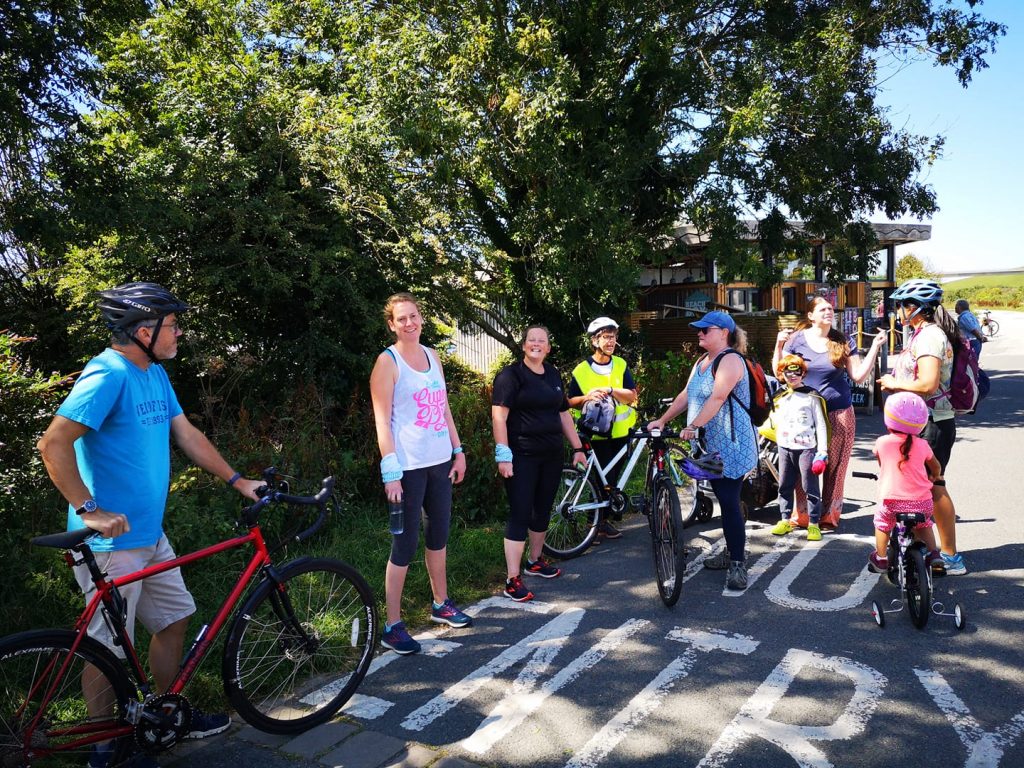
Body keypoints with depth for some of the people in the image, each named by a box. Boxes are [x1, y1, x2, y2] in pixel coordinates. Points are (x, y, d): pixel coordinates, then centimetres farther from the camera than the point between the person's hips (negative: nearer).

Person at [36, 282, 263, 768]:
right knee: (109, 648, 5)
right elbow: (53, 444, -24)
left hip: (150, 533, 9)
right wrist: (89, 510, -25)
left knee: (174, 618, 18)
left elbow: (186, 434, 13)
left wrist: (236, 481, 11)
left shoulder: (155, 374, 9)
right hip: (110, 539, -9)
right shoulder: (108, 374, -20)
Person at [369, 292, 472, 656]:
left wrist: (459, 451, 12)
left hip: (440, 461, 7)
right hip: (409, 466, -7)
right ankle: (392, 625, 10)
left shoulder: (432, 356, 11)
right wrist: (391, 472, -18)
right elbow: (382, 421, -13)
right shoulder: (388, 361, -8)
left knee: (438, 535, 17)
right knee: (405, 544, -2)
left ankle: (441, 604, 34)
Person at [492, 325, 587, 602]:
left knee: (543, 511, 15)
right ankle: (512, 580, -2)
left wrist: (577, 447, 17)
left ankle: (535, 561, 34)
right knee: (520, 515, -6)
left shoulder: (553, 375, 13)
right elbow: (499, 415, -14)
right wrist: (503, 454, -20)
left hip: (551, 455, 7)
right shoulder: (511, 374, -7)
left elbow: (564, 413, 19)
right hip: (522, 457, -6)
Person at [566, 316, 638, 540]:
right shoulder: (581, 371, -6)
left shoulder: (620, 365, 3)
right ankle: (600, 523, 11)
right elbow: (571, 402, 0)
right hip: (597, 434, -4)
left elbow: (631, 396, -5)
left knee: (614, 477, 12)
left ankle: (604, 518, 27)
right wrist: (587, 397, -20)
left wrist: (610, 390, -21)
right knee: (605, 478, -5)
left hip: (621, 431, 4)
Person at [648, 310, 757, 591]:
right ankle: (732, 552, 27)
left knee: (729, 501, -9)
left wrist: (693, 426, -31)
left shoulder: (730, 360, -13)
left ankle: (737, 564, -2)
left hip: (731, 444, -9)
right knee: (724, 499, 16)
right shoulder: (701, 363, 16)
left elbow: (717, 398, -24)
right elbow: (686, 395, 16)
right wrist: (662, 420, 9)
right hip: (710, 444, 9)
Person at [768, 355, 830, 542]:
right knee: (784, 486, 9)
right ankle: (785, 520, 19)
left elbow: (821, 426, -3)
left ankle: (814, 524, 4)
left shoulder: (812, 397, -1)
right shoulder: (779, 398, 14)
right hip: (785, 448, 5)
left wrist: (822, 453, -8)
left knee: (810, 488, -3)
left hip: (807, 448, -5)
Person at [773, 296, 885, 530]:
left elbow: (859, 376, 1)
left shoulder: (843, 342, 4)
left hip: (839, 413, 1)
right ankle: (802, 515, 13)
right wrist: (779, 346, -14)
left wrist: (875, 347, -4)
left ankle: (830, 515, 18)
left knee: (835, 467, 5)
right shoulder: (797, 339, 0)